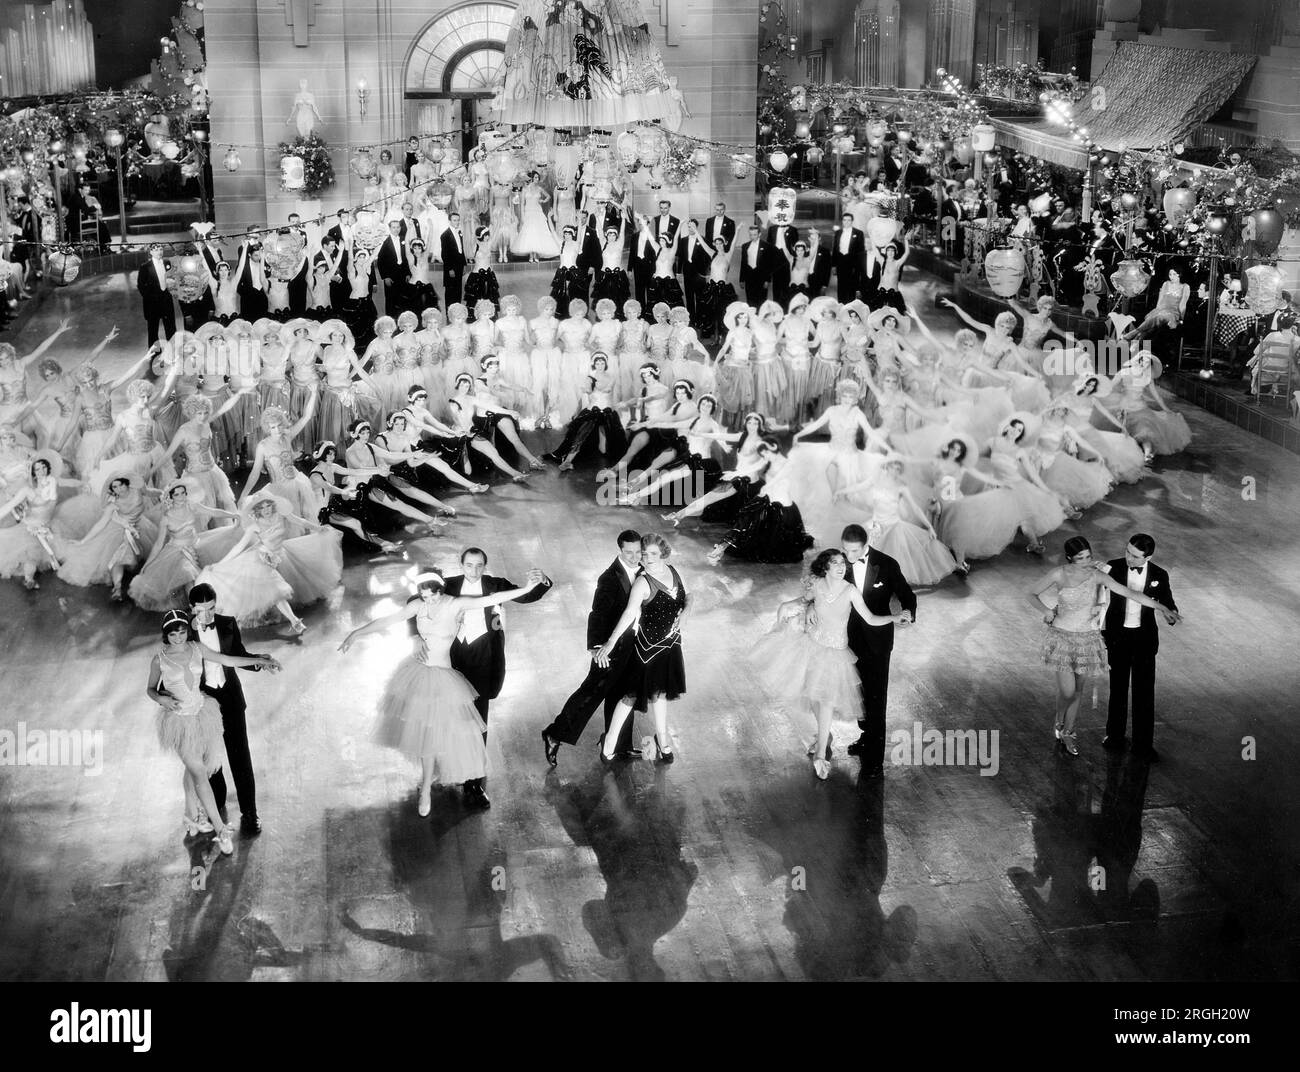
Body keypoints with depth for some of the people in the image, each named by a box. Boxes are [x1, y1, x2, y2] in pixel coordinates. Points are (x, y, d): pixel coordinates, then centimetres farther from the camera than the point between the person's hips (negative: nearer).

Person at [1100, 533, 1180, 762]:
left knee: (1144, 691, 1)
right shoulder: (1113, 567, -12)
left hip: (1144, 638, -1)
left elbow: (1168, 603, -2)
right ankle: (1115, 735, 31)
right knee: (1118, 688, 15)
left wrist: (1171, 614, -23)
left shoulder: (1159, 576, -10)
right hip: (1117, 636, 1)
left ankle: (1142, 745, 11)